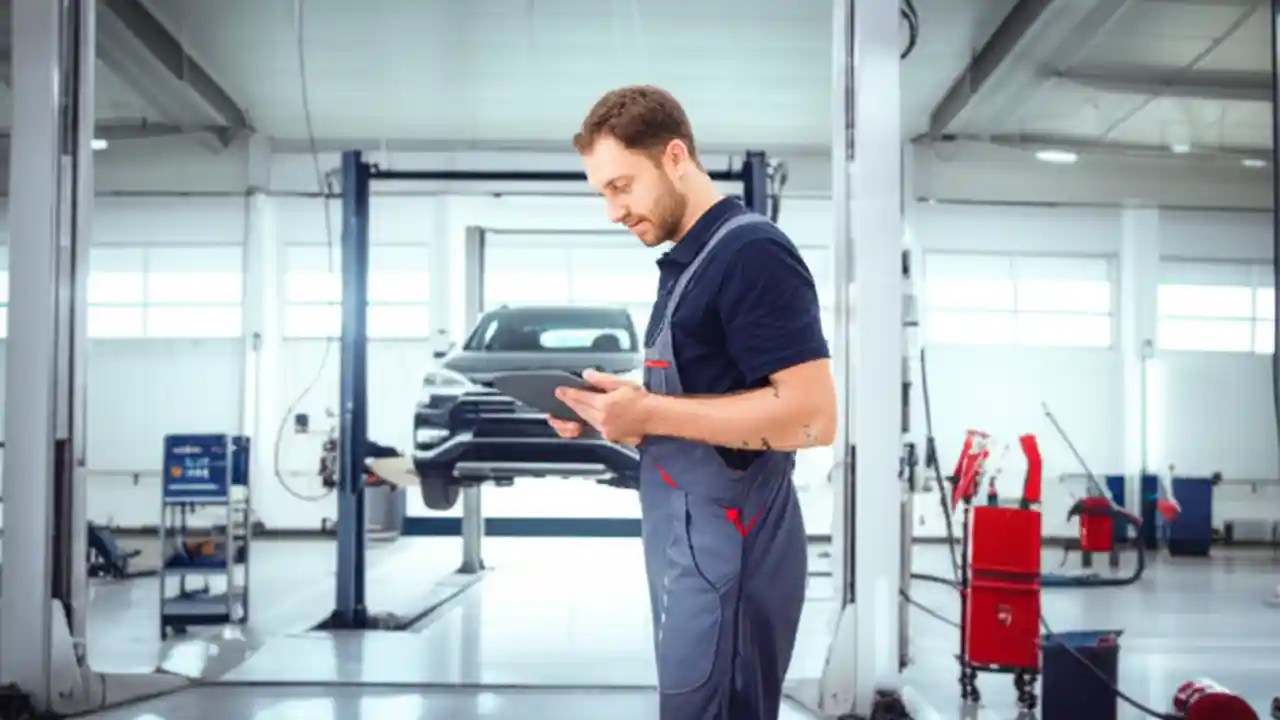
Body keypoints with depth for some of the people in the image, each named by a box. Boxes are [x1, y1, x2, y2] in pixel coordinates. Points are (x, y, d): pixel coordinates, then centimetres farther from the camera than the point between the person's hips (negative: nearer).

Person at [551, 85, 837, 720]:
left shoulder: (752, 253, -16)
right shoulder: (686, 261, 14)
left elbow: (811, 415, -23)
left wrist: (648, 414, -21)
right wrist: (617, 415, 2)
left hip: (727, 552, -9)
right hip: (688, 543, 9)